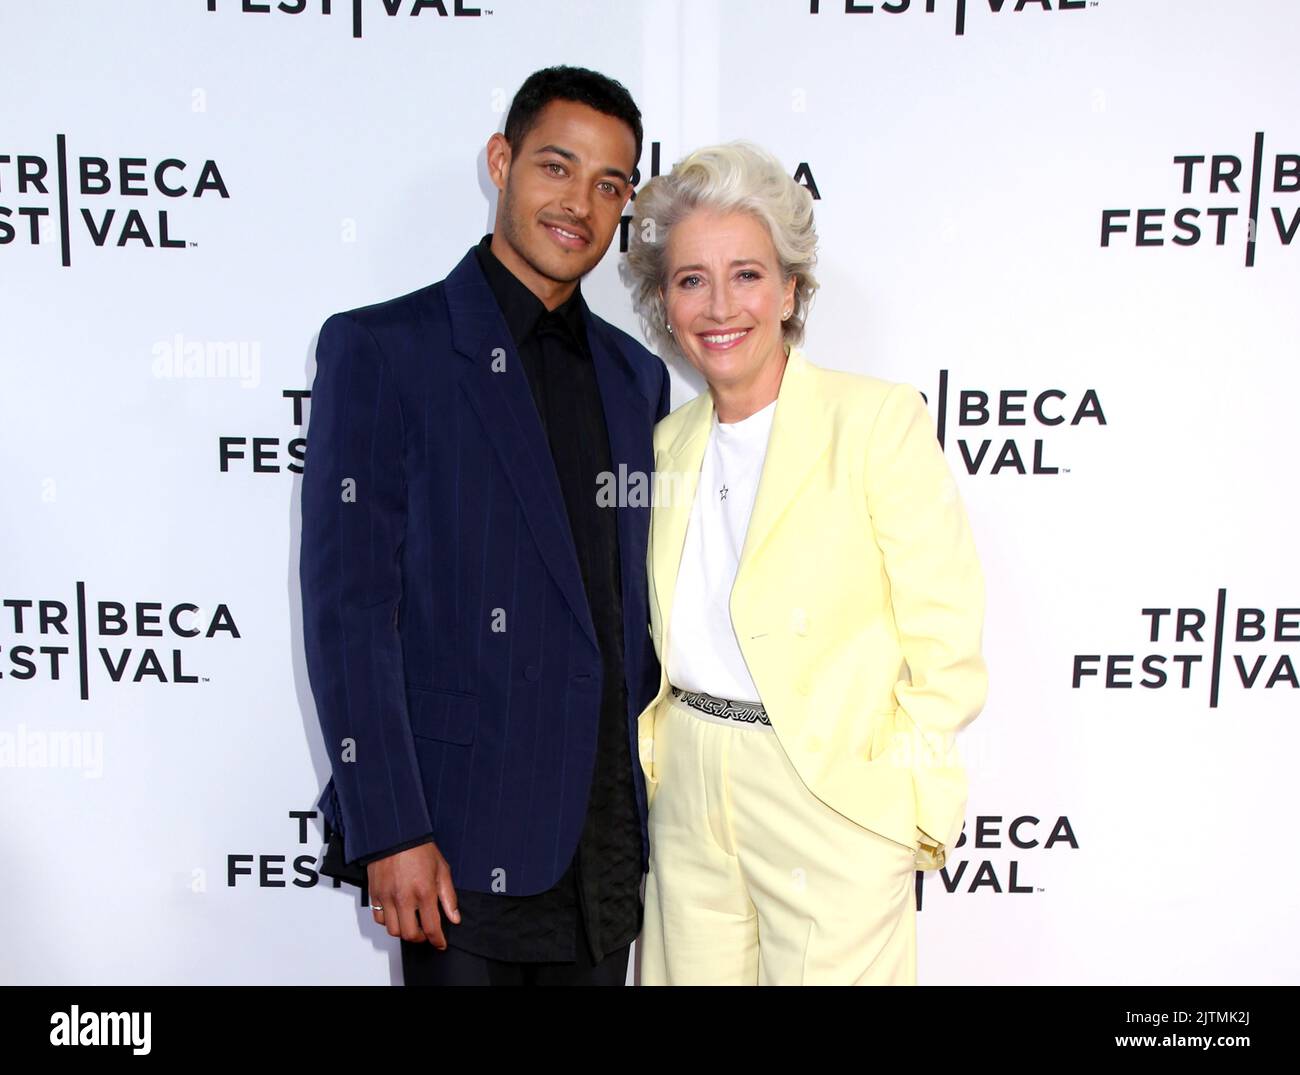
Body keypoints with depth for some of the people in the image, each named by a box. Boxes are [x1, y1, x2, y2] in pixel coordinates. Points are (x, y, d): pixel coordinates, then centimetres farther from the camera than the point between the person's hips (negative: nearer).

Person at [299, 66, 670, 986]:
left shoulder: (636, 375, 9)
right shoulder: (380, 350, -8)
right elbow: (348, 609, -12)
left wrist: (654, 780, 11)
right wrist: (388, 832, -15)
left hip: (609, 834, 5)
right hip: (464, 839, -5)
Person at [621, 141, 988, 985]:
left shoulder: (880, 419, -10)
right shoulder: (668, 442, 7)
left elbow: (943, 641, -11)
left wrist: (904, 807, -11)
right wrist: (652, 755, 10)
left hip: (833, 796, -5)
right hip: (689, 797, 5)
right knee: (696, 971, 14)